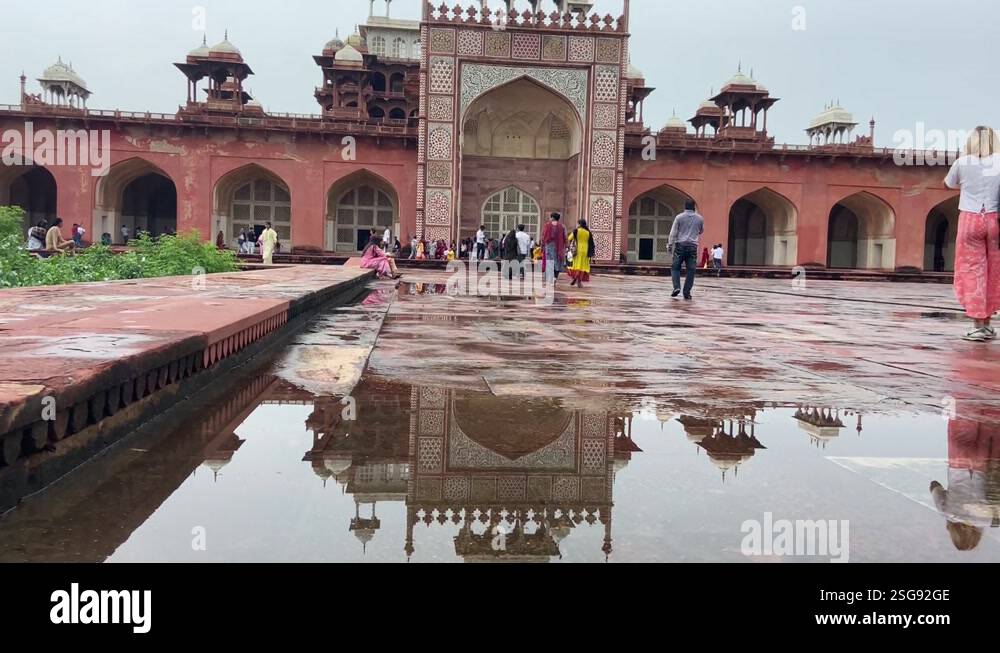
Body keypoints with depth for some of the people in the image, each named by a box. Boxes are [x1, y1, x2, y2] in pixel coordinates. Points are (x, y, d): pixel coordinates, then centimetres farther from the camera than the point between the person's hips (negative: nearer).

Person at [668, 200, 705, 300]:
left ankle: (676, 287, -11)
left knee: (676, 267, 8)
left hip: (680, 245, -1)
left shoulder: (679, 217, -1)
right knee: (691, 270, 3)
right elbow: (701, 231, 22)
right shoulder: (700, 218, 5)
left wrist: (670, 245, 2)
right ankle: (687, 293, 0)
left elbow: (673, 233, -3)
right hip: (693, 246, 1)